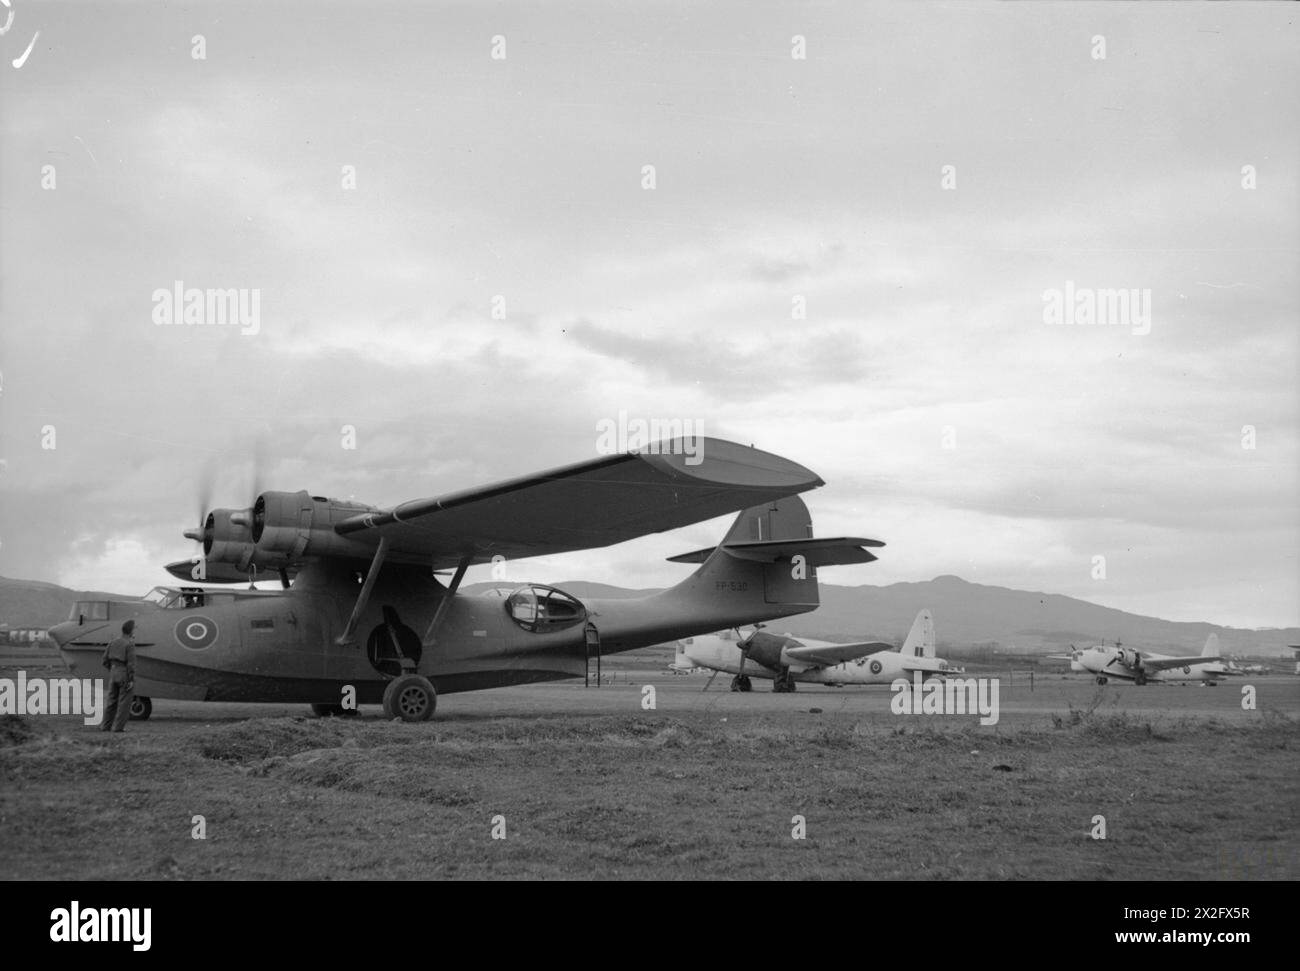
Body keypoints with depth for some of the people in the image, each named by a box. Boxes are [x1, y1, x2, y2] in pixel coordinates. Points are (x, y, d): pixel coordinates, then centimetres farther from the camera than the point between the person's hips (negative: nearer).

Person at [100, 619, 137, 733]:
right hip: (125, 676, -7)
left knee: (112, 700, 13)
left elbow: (106, 659, 9)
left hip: (114, 673, 7)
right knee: (124, 702, 1)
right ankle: (118, 727, 1)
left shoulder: (114, 641, 7)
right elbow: (131, 663, -19)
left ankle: (105, 726, 14)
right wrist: (131, 680, -17)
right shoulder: (130, 644, -14)